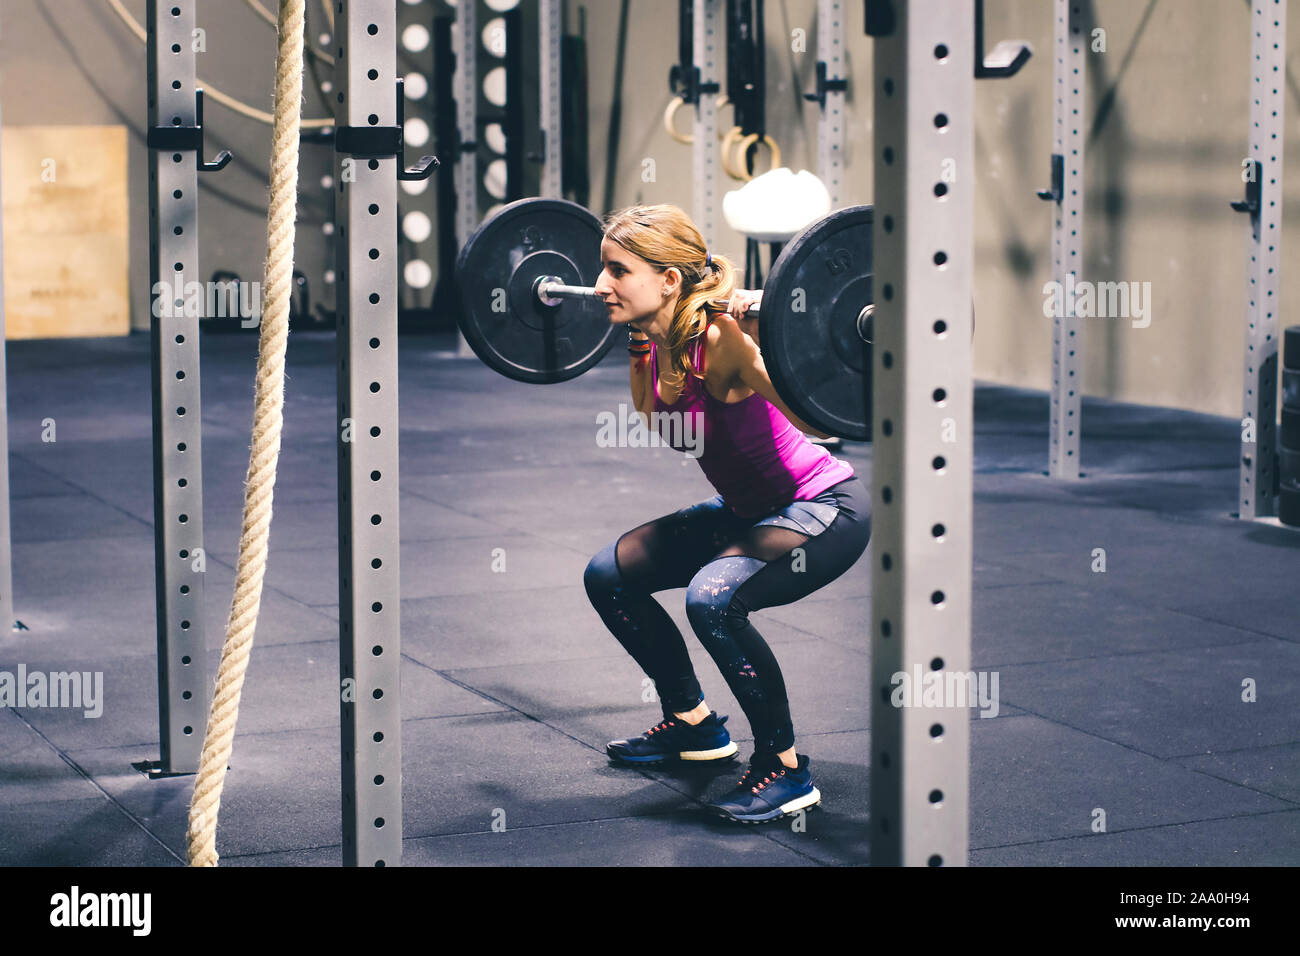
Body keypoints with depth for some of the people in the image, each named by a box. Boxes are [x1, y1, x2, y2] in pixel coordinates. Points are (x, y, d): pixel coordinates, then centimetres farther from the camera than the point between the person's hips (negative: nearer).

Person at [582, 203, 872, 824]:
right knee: (608, 575, 9)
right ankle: (693, 722, 26)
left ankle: (786, 768, -14)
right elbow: (649, 412, 19)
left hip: (826, 509, -9)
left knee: (713, 597, -33)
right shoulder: (651, 341, -5)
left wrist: (763, 329, -44)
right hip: (747, 510, 9)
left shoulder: (720, 340, -28)